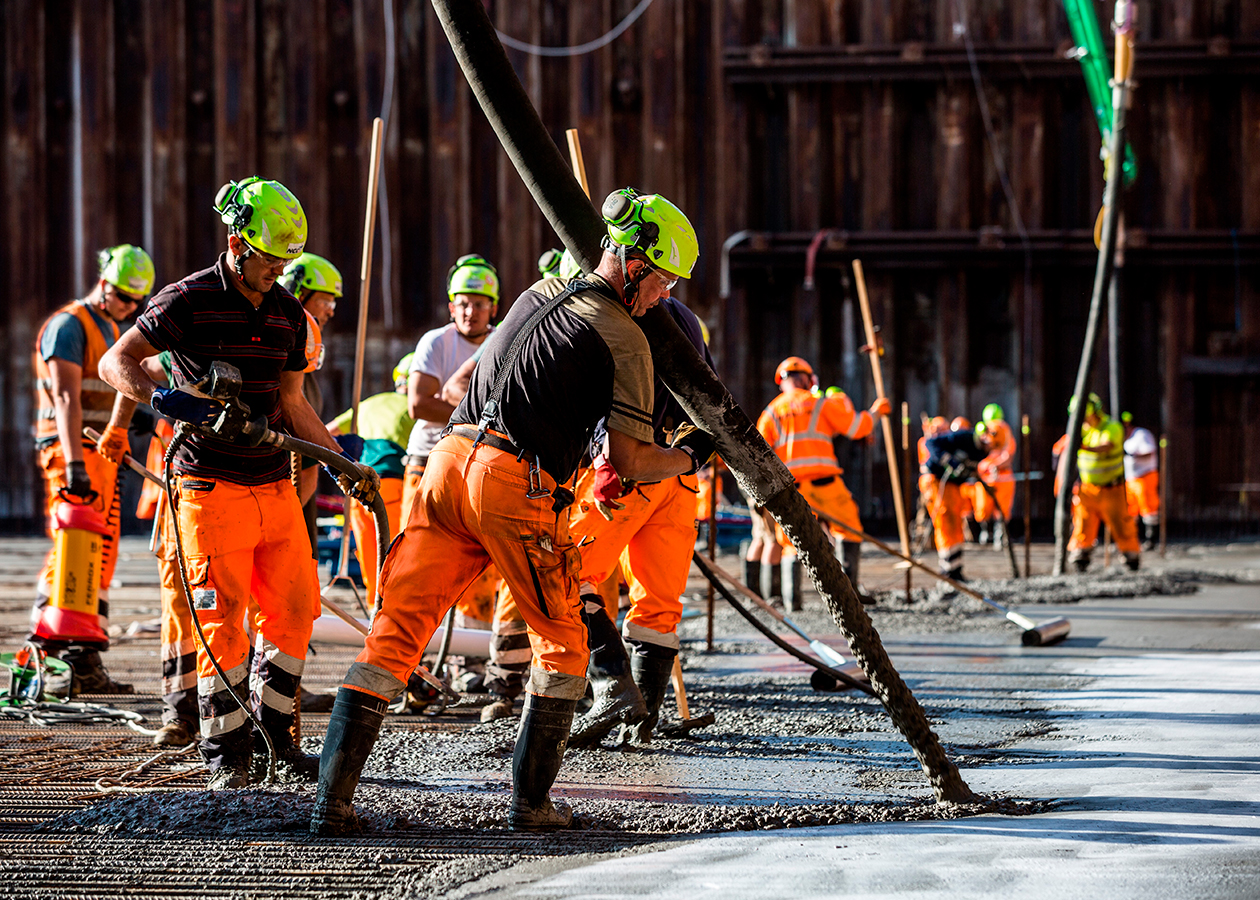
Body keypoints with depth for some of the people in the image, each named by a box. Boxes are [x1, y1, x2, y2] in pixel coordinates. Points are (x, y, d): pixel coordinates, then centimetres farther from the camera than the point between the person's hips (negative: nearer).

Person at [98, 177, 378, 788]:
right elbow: (115, 362, -7)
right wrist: (160, 398, -26)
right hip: (212, 486, -6)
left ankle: (276, 733, 20)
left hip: (275, 483, 6)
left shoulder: (288, 313, 12)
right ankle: (225, 753, 2)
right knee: (222, 620, -7)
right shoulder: (189, 301, -7)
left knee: (295, 609, 5)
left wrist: (344, 465, 12)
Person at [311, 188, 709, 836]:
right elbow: (630, 460, -2)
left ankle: (333, 800, -6)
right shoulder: (626, 340, 2)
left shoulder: (538, 293, 23)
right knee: (561, 640, 15)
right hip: (519, 488, -5)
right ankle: (530, 801, 12)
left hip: (451, 459, 6)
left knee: (397, 631, 2)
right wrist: (688, 459, 19)